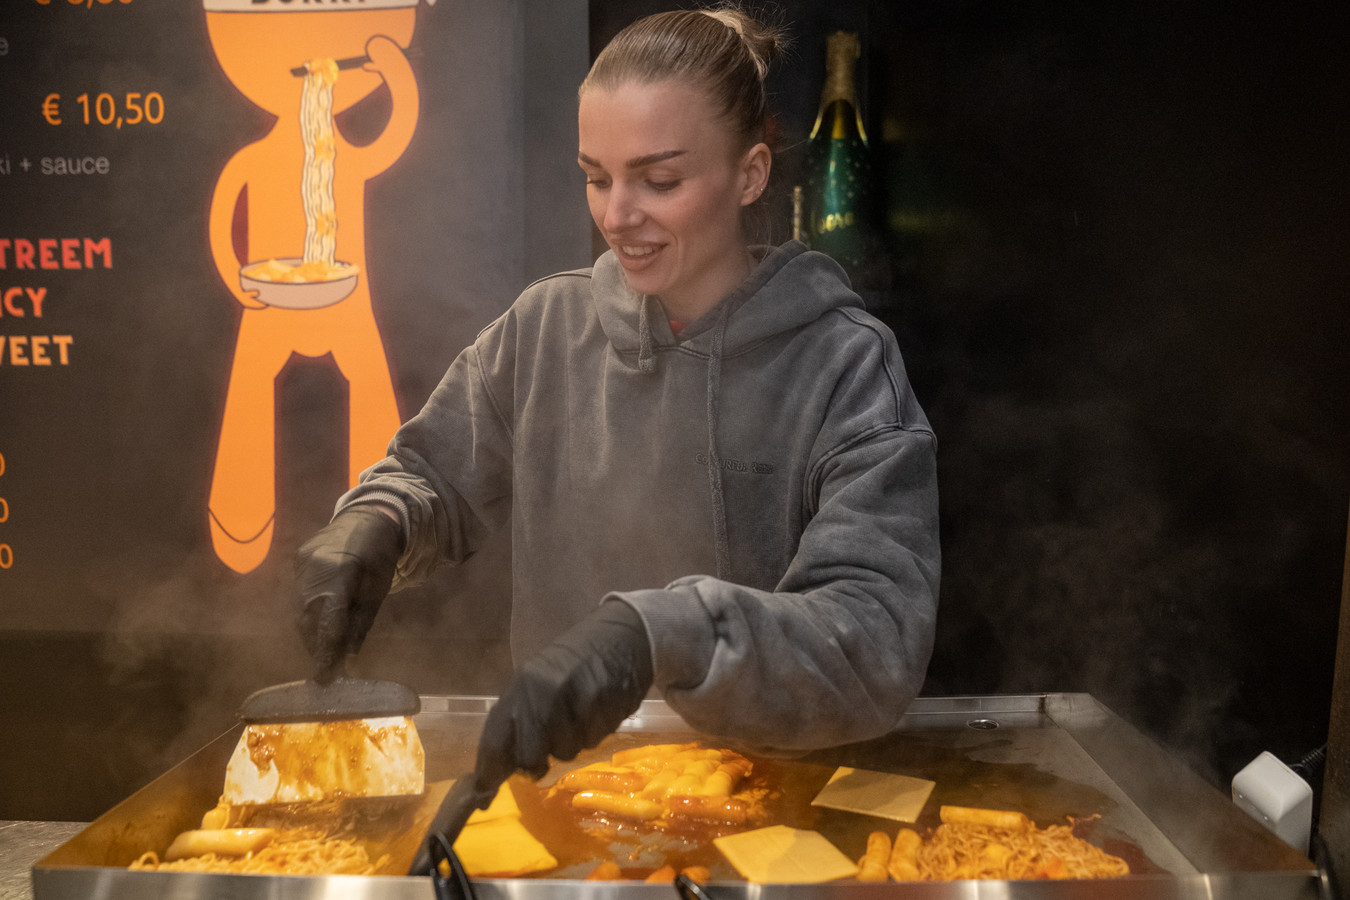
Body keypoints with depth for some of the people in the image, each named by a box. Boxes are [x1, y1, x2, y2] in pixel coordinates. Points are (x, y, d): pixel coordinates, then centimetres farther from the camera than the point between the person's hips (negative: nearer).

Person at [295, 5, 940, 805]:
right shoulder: (546, 326, -2)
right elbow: (435, 477, 11)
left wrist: (660, 633, -37)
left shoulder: (846, 366, -14)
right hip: (555, 765, 2)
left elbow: (882, 646, -23)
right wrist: (376, 523, -11)